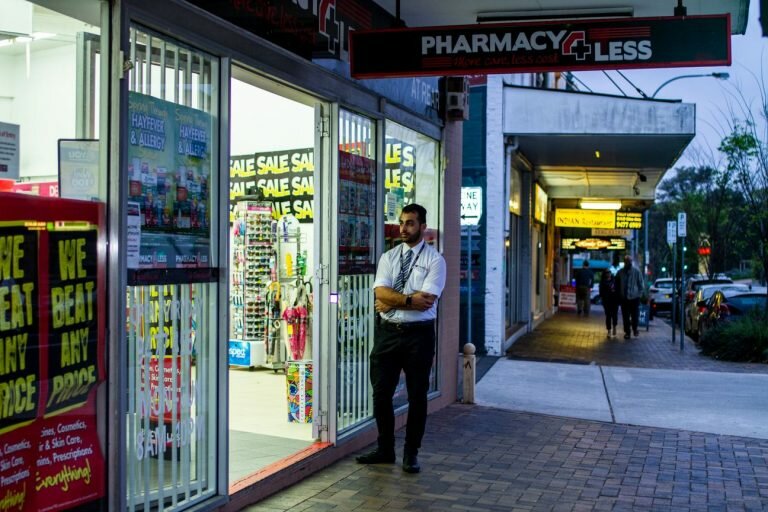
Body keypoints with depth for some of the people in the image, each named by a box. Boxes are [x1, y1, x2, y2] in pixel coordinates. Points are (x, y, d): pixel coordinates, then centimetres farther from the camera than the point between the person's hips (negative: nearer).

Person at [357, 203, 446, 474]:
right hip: (387, 332, 4)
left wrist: (391, 303, -10)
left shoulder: (435, 260, -4)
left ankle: (411, 453, 21)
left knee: (417, 396, 7)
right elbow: (381, 292, -6)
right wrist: (409, 300, -19)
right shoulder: (388, 257, 8)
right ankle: (385, 449, 25)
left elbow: (426, 301, -15)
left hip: (418, 334, -3)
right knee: (381, 393, 8)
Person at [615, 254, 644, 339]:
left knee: (635, 315, 5)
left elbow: (640, 284, -1)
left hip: (635, 297, -2)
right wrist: (619, 295, 3)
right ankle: (627, 332, 17)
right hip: (624, 298, 2)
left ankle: (635, 329, 28)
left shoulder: (636, 271, -5)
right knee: (625, 316, 6)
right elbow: (617, 285, 10)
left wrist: (640, 294, -5)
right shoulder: (620, 272, 0)